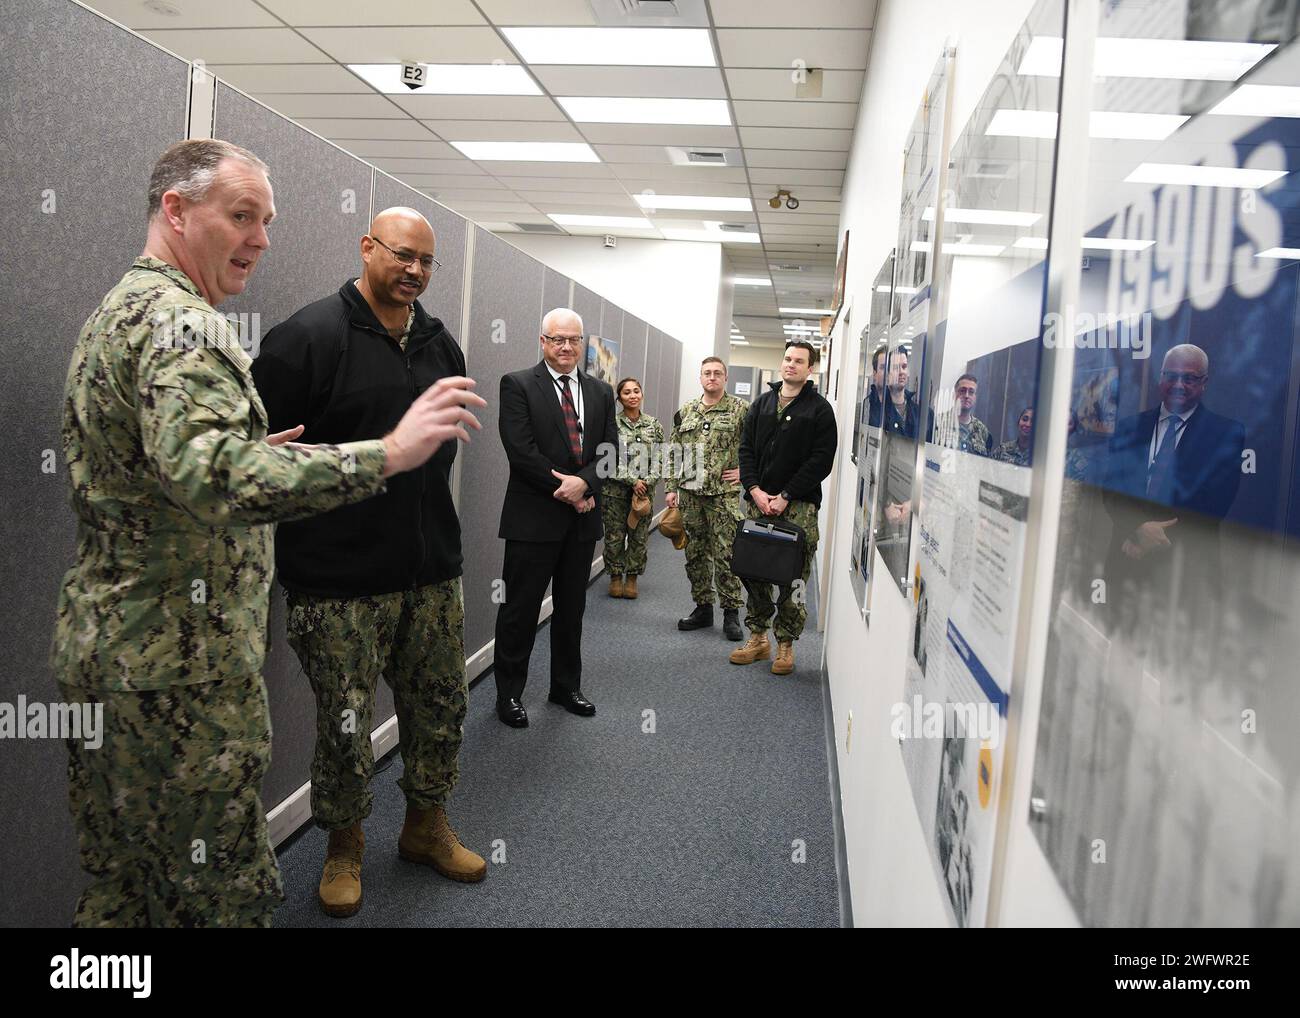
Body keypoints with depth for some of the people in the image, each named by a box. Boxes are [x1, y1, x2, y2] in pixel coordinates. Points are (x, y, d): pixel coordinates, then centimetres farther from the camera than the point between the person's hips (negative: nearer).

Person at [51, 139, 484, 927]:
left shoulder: (111, 314, 17)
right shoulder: (182, 321, -16)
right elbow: (209, 476, -34)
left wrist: (255, 453, 13)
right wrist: (389, 452, -36)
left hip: (98, 645, 10)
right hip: (179, 662, -10)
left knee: (119, 887, 20)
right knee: (226, 891, 2)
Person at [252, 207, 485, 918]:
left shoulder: (441, 344, 11)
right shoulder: (311, 335, -9)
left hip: (434, 572, 6)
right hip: (341, 577, -6)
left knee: (440, 708, 14)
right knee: (345, 726, 5)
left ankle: (426, 828, 36)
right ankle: (344, 850, 29)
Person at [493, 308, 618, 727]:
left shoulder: (601, 392, 12)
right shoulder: (517, 385, -4)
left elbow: (610, 448, 4)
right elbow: (521, 450, -13)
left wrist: (585, 483, -14)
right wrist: (565, 490, -13)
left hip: (583, 517, 5)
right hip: (534, 517, -5)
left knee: (572, 609, 15)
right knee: (520, 610, 4)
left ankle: (566, 687, 29)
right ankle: (509, 693, 17)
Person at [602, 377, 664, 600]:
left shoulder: (654, 425, 5)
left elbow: (659, 458, 4)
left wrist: (647, 482, -10)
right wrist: (632, 481, -13)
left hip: (644, 490, 2)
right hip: (615, 489, -2)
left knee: (639, 536, 6)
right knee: (615, 535, 3)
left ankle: (632, 577, 20)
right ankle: (615, 577, 18)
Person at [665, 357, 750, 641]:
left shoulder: (741, 410, -3)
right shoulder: (686, 410, 10)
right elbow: (674, 451, 12)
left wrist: (745, 470, -6)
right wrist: (671, 487, 7)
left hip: (724, 494, -5)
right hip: (689, 492, 5)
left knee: (725, 554, -4)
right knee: (695, 553, 10)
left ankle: (731, 612, 7)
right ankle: (703, 608, 22)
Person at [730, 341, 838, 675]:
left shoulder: (819, 409, 0)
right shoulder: (763, 403, 14)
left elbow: (821, 460, -8)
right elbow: (746, 448, 11)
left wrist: (785, 496, -13)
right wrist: (755, 490, -5)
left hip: (799, 505, -4)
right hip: (759, 500, 4)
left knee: (794, 578, -1)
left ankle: (786, 645, 11)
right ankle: (758, 638, 20)